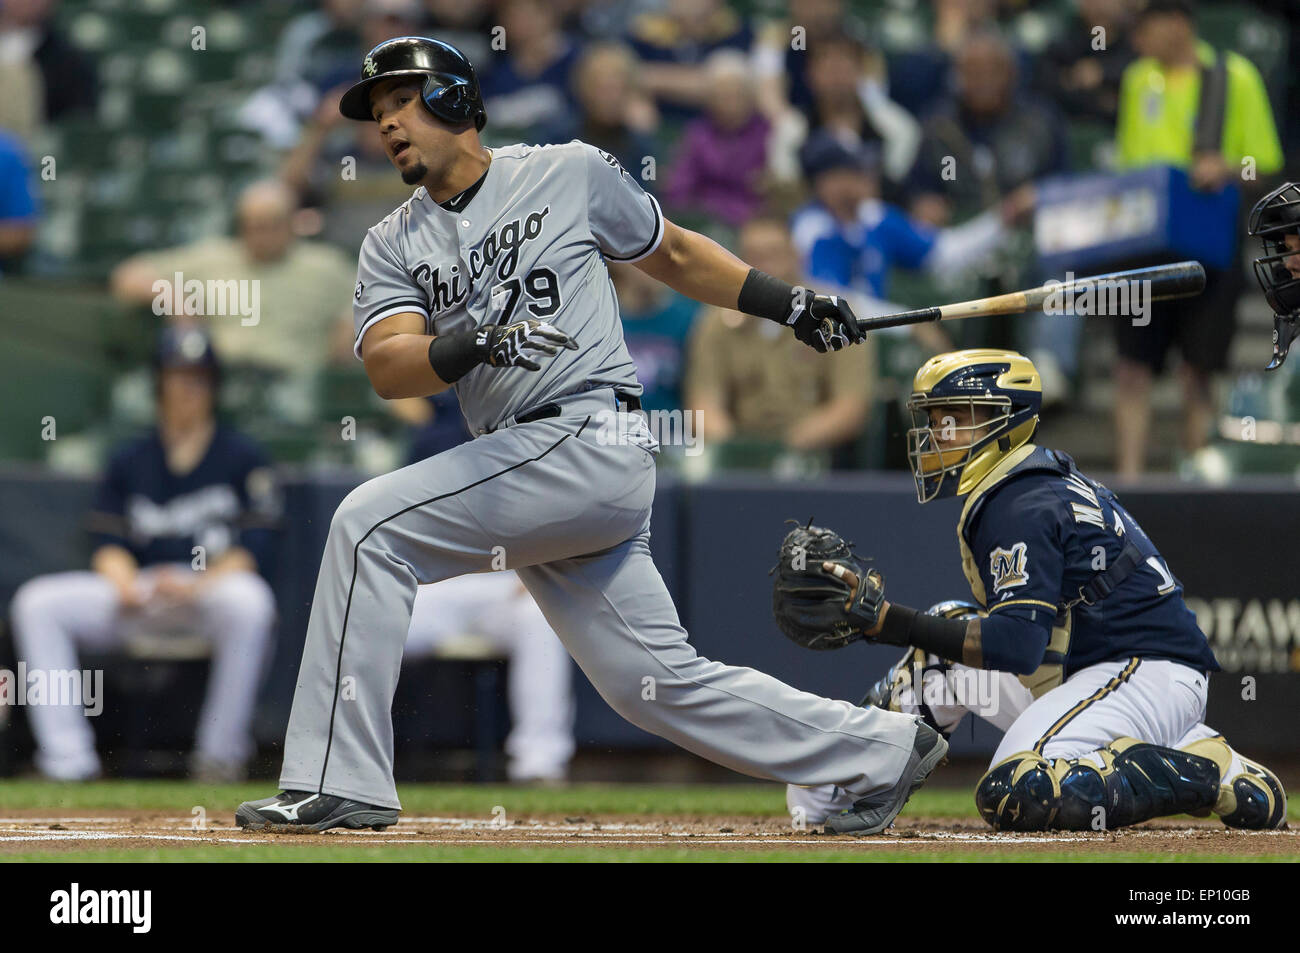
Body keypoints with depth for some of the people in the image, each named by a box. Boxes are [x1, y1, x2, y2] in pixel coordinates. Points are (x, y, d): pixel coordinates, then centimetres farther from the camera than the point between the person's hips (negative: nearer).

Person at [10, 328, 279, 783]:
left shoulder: (242, 456, 5)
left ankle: (220, 754, -29)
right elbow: (108, 542, 11)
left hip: (217, 586, -4)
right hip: (140, 594, 4)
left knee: (248, 601, -41)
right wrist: (125, 583, -12)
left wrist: (197, 586, -19)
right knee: (37, 602, -17)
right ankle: (67, 760, -24)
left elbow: (255, 549, -3)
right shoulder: (130, 460, 16)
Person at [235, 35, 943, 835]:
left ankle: (341, 782, -16)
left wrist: (793, 304, 12)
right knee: (661, 683, 6)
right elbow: (386, 366, -2)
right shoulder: (394, 245, 15)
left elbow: (674, 254, 18)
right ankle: (884, 752, 18)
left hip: (590, 437, -6)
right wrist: (470, 346, -22)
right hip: (523, 464, 6)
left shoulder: (573, 175, 4)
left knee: (370, 526, -18)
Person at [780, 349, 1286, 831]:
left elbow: (1019, 645, -27)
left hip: (1149, 671, -11)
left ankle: (1204, 773, -17)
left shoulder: (1021, 506, -16)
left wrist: (891, 621, -29)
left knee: (1014, 793, -27)